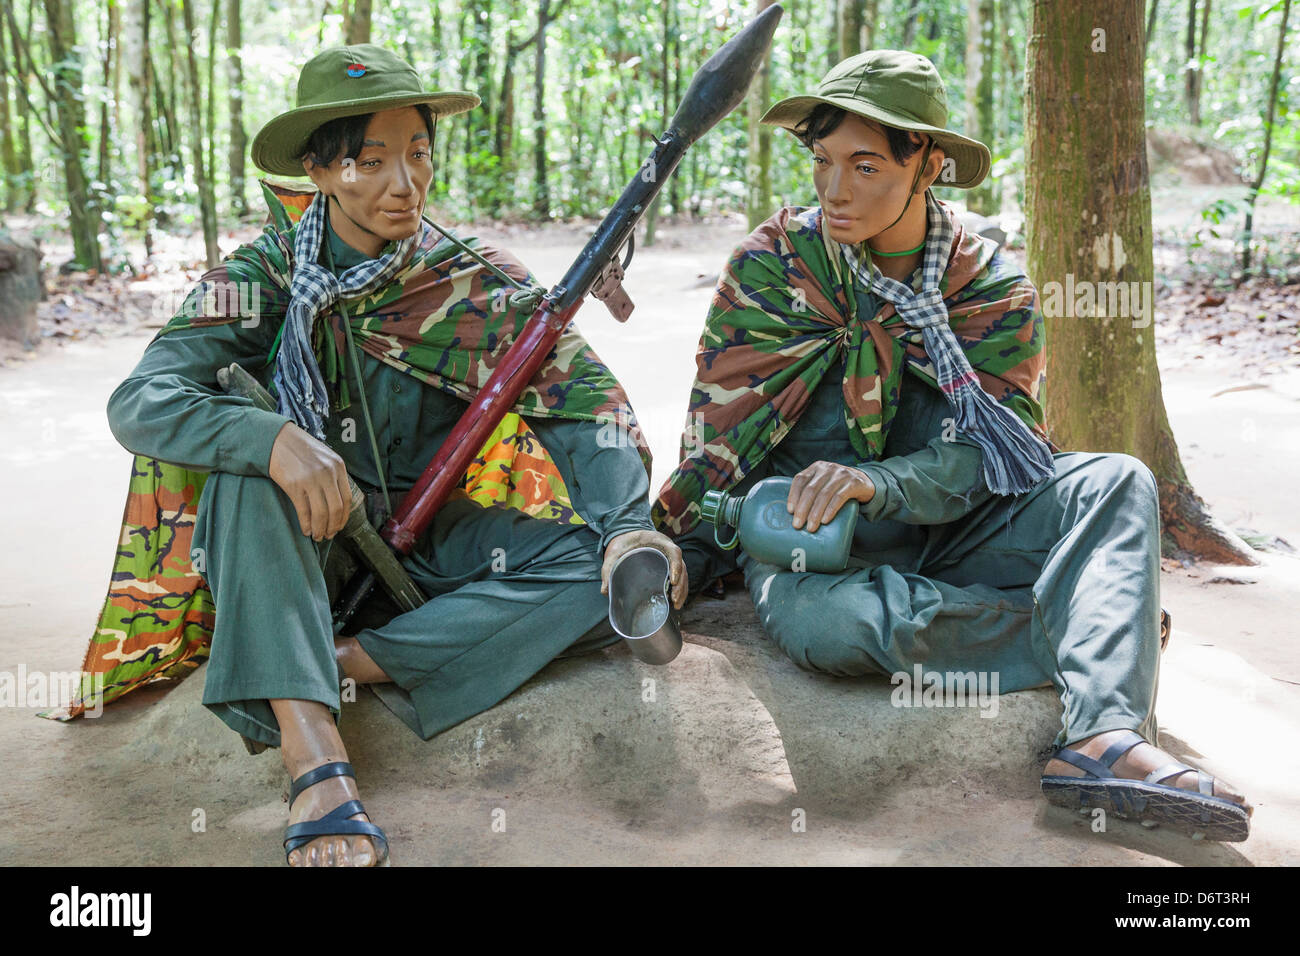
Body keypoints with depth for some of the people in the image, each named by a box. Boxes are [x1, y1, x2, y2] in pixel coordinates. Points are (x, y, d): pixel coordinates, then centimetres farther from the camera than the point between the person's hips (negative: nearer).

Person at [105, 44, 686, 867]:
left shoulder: (480, 282, -5)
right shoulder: (266, 275, -8)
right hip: (302, 550, -1)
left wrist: (629, 526, -31)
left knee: (625, 580, -22)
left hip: (437, 543, 1)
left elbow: (587, 402, -12)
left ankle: (346, 663, -26)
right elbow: (141, 401, -19)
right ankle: (314, 754, -42)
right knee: (249, 450, -32)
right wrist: (273, 440, -39)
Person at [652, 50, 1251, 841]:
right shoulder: (775, 263, -4)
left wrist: (879, 484, -29)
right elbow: (720, 434, -3)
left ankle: (1104, 738, -39)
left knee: (1116, 483, -19)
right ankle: (1098, 632, -20)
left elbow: (989, 452, -11)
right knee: (827, 624, -37)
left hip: (939, 535, 3)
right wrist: (670, 563, -9)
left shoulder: (994, 289, -1)